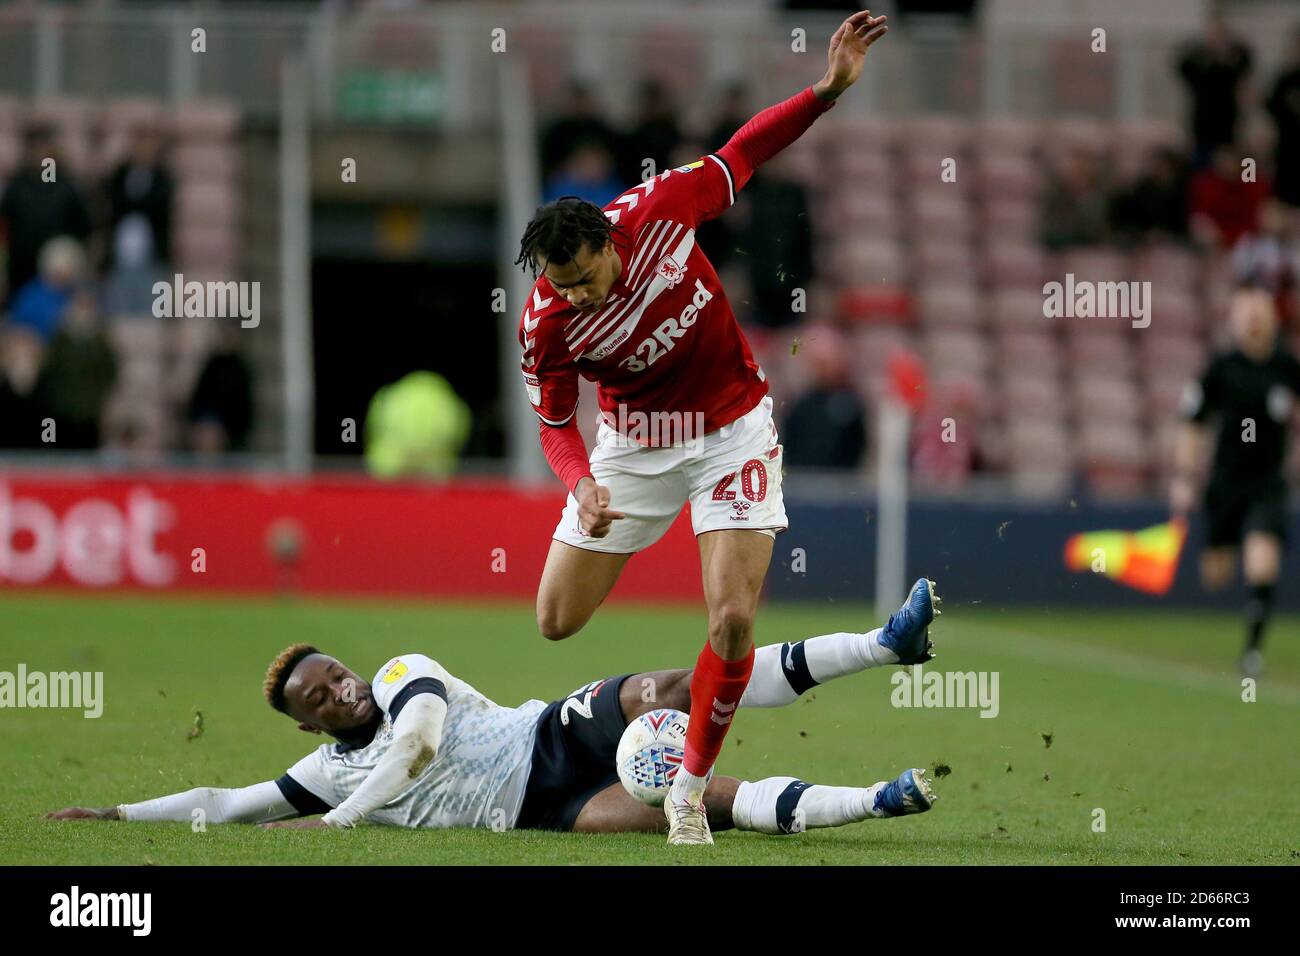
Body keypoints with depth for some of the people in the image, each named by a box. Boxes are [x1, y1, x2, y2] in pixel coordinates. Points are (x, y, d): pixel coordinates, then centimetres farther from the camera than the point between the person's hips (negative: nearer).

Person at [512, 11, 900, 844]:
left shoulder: (655, 211, -24)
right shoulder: (546, 327, -23)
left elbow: (741, 156, -8)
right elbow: (556, 425, -7)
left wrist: (830, 88, -16)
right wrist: (583, 487, -28)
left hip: (733, 426, -1)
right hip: (635, 443, 1)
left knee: (734, 618, -14)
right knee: (557, 622, 3)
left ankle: (690, 793, 3)